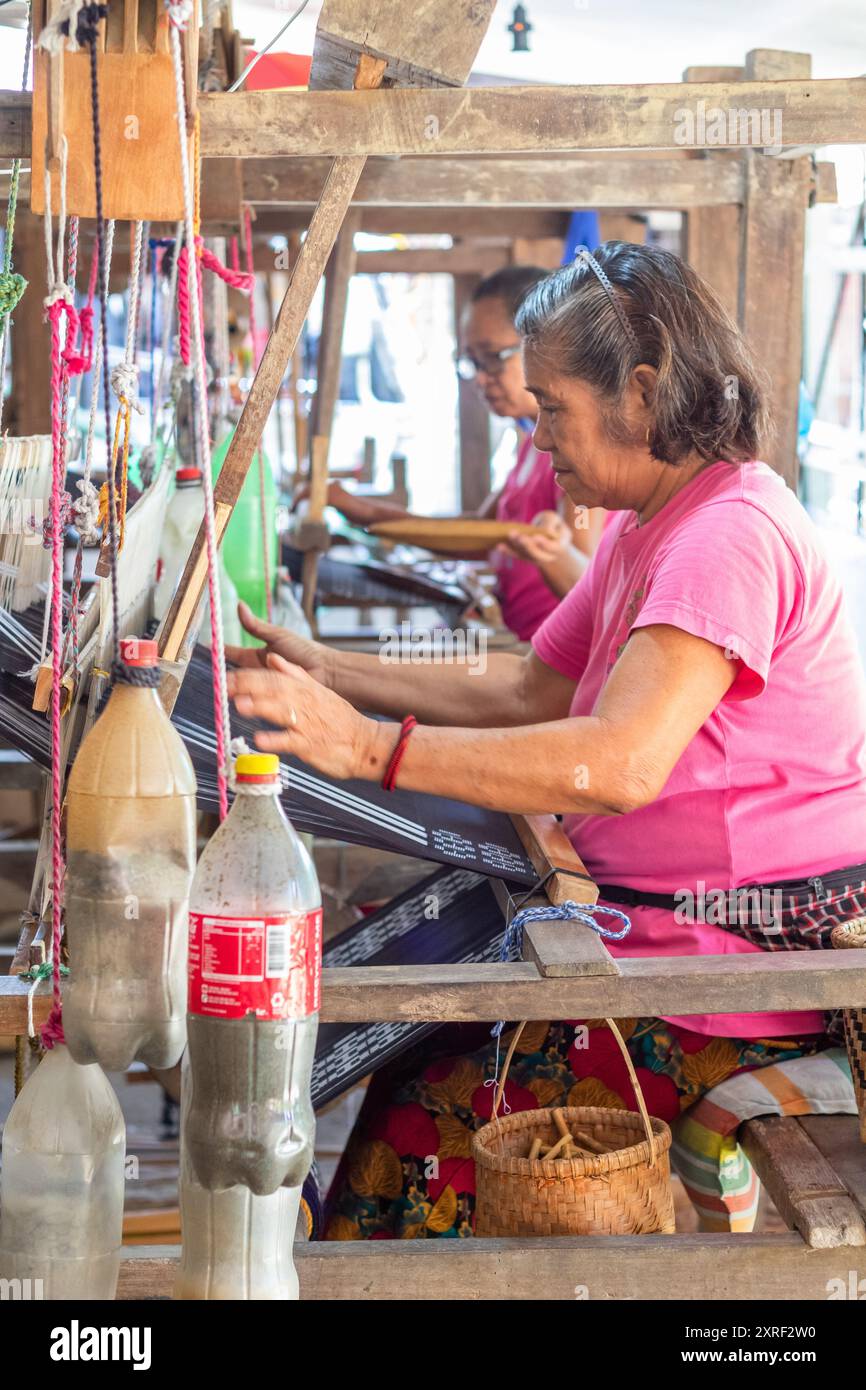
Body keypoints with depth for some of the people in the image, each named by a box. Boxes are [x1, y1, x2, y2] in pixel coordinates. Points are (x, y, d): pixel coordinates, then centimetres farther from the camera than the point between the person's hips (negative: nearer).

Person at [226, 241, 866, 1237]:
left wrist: (371, 747, -37)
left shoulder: (729, 538, -21)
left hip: (753, 960, -10)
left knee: (432, 1127, -11)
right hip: (672, 933, 10)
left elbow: (620, 763, -34)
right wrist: (328, 672, 9)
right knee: (410, 1059, 5)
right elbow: (530, 690, 15)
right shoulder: (648, 526, 13)